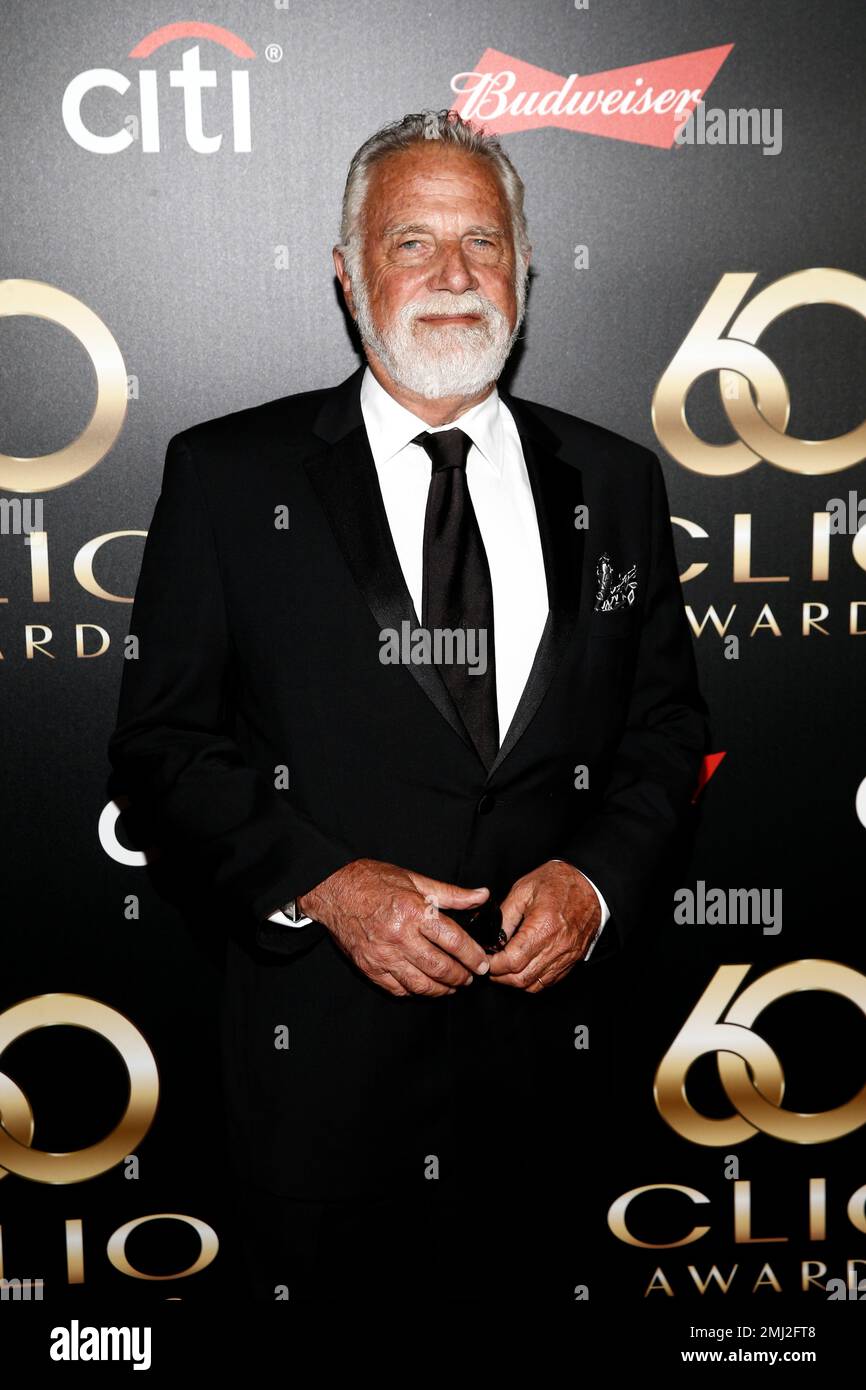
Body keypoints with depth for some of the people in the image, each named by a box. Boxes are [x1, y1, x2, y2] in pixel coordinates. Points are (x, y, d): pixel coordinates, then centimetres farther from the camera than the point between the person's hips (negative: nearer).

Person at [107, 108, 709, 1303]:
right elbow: (162, 741, -2)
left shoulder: (614, 484, 6)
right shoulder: (228, 477, -2)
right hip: (321, 1053, -2)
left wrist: (596, 876, -8)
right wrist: (319, 884, -15)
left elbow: (668, 726, 9)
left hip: (556, 1030, 2)